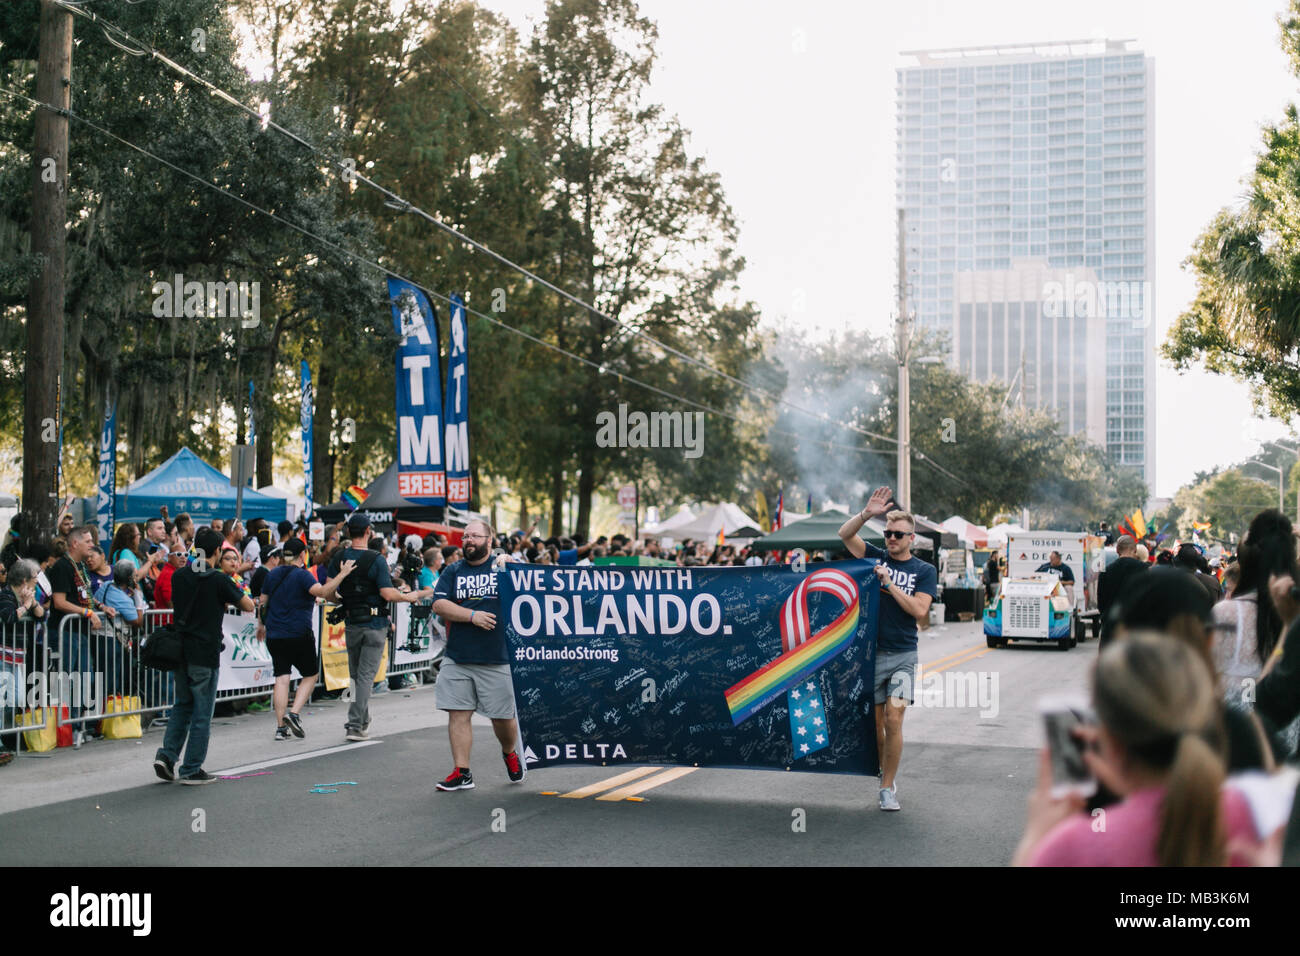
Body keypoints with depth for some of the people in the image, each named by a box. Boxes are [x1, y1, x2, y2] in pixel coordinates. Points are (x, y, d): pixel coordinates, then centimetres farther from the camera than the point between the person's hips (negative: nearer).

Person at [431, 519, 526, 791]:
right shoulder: (452, 571, 11)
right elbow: (439, 605, -1)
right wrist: (472, 616, -13)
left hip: (497, 659, -2)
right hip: (457, 658, 2)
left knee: (502, 717, 4)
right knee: (458, 714, 0)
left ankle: (510, 753, 34)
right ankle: (462, 773, 7)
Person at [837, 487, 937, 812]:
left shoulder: (924, 571, 3)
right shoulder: (876, 558, 7)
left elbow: (919, 610, -9)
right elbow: (845, 534, -3)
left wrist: (889, 584, -12)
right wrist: (867, 514, -18)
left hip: (902, 655, -2)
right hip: (870, 651, 2)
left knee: (893, 720, -10)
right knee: (874, 722, 7)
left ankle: (887, 788, -2)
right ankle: (887, 773, 29)